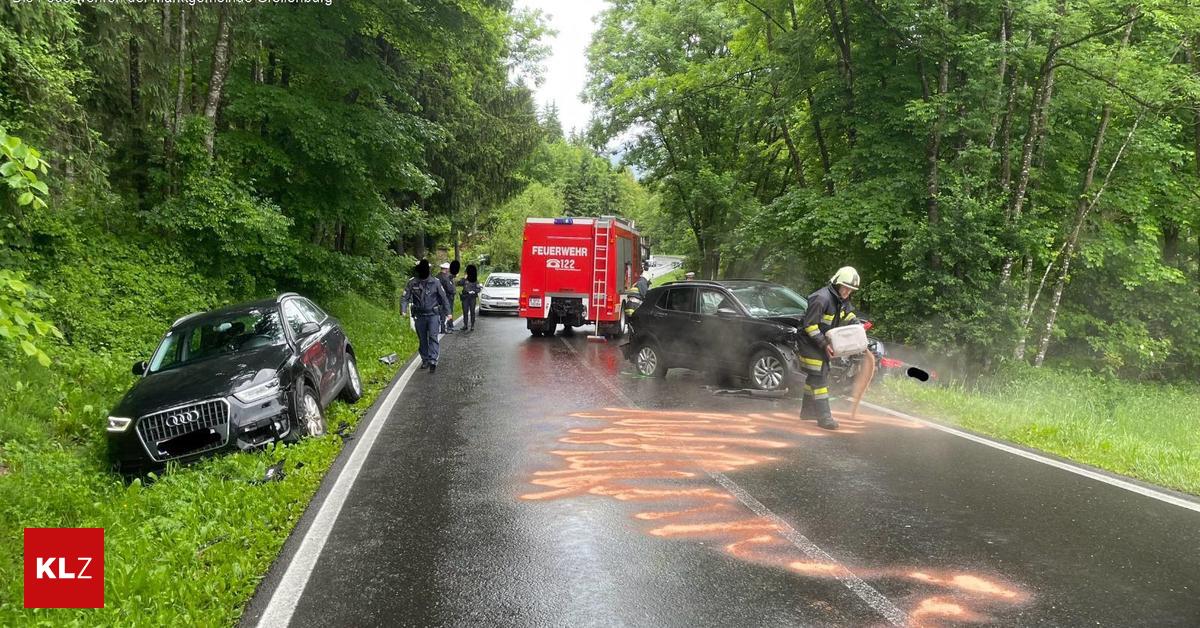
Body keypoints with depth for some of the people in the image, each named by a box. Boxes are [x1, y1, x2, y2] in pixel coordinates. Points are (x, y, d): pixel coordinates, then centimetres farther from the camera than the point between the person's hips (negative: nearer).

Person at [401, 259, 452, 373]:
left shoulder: (435, 282, -1)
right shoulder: (412, 283, -1)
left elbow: (443, 297, 7)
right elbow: (405, 297, -2)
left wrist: (448, 311, 6)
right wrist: (403, 309, -19)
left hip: (433, 314, -2)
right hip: (419, 316, 2)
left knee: (433, 337, -14)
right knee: (422, 340, 10)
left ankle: (433, 360, -17)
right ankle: (425, 360, 22)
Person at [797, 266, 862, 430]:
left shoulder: (843, 300, 3)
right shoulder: (821, 298, -26)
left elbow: (849, 315, 23)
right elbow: (810, 325, -25)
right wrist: (824, 344, -25)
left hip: (824, 342, 10)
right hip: (811, 343, -9)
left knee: (816, 377, 17)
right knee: (819, 378, -12)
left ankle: (807, 411, 30)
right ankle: (824, 418, -13)